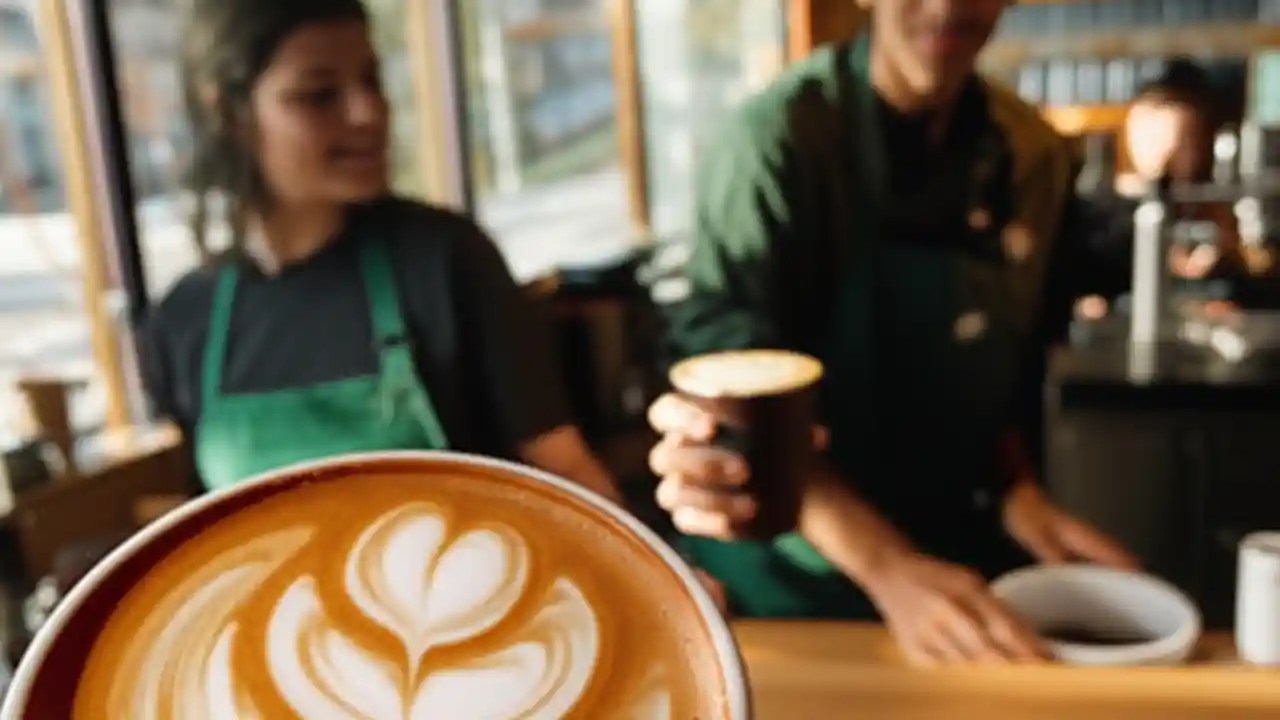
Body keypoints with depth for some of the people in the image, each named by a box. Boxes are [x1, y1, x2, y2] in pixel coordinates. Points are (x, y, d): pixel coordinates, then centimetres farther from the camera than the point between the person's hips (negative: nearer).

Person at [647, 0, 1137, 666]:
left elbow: (1015, 361, 8)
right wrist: (887, 567, -31)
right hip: (794, 567, -4)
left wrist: (1018, 491, -9)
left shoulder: (1035, 155, -3)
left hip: (963, 553, 5)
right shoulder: (778, 136, -19)